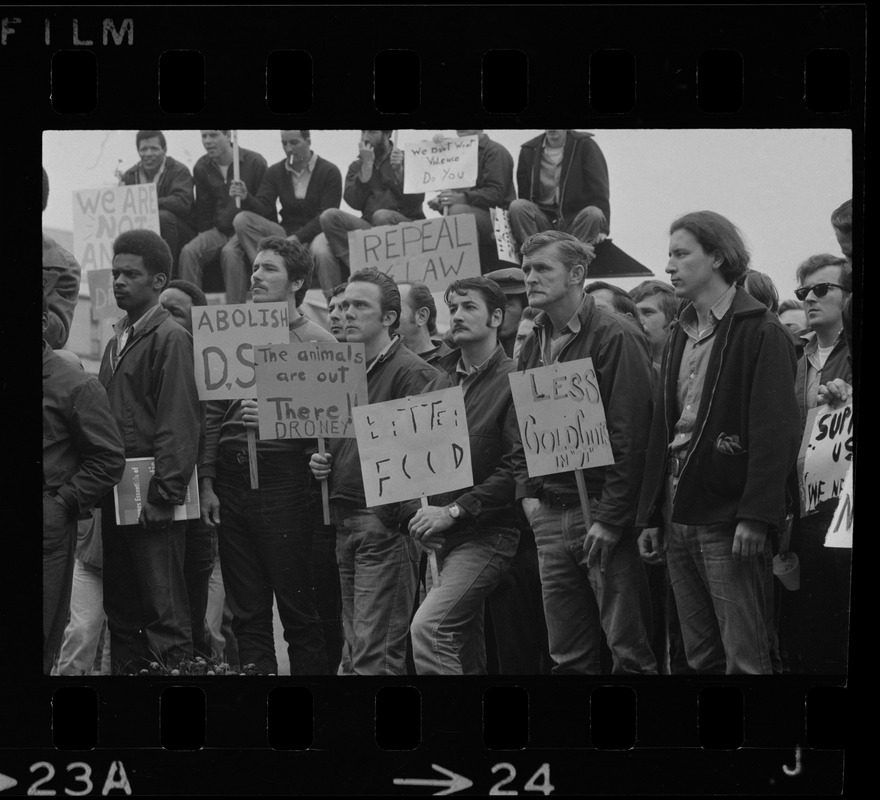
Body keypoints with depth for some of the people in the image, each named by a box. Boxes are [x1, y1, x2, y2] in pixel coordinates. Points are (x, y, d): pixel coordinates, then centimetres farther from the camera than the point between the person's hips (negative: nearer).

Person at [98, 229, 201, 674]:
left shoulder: (170, 338, -7)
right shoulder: (117, 340, 18)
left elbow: (179, 424, -14)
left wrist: (162, 495, -19)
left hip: (151, 498, -8)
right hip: (115, 496, 8)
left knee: (164, 613, -5)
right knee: (121, 608, 13)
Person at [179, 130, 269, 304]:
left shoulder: (254, 162, -6)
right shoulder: (202, 167, 9)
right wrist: (204, 236, 8)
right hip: (218, 230, 5)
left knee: (230, 252, -36)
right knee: (189, 251, -24)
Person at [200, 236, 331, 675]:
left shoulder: (316, 340, 0)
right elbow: (213, 414, 14)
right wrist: (206, 482, 7)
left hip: (284, 477, -5)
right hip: (231, 478, 5)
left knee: (298, 607, -2)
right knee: (246, 611, 7)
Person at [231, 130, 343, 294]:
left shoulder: (329, 172, -1)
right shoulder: (274, 172, 12)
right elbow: (263, 210, 2)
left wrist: (298, 238, -23)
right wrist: (245, 198, -21)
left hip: (315, 235, -4)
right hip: (286, 234, 4)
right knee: (242, 219, -19)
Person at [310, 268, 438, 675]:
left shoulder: (412, 372, -9)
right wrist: (322, 461, 8)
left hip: (385, 522, -8)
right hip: (344, 521, 8)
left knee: (377, 652, -10)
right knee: (357, 646, 10)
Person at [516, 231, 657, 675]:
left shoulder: (615, 337, -8)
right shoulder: (533, 346, 14)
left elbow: (630, 434, -14)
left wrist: (609, 518, -16)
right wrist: (528, 493, 7)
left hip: (602, 513, -7)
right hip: (549, 517, 7)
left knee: (628, 648, -4)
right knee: (567, 655, 8)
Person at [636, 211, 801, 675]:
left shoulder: (760, 332, -7)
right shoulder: (681, 334, 17)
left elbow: (774, 432, -13)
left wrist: (756, 516, -20)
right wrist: (651, 515, 12)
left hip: (727, 520, -7)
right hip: (679, 516, 7)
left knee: (745, 657, -6)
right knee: (701, 655, 11)